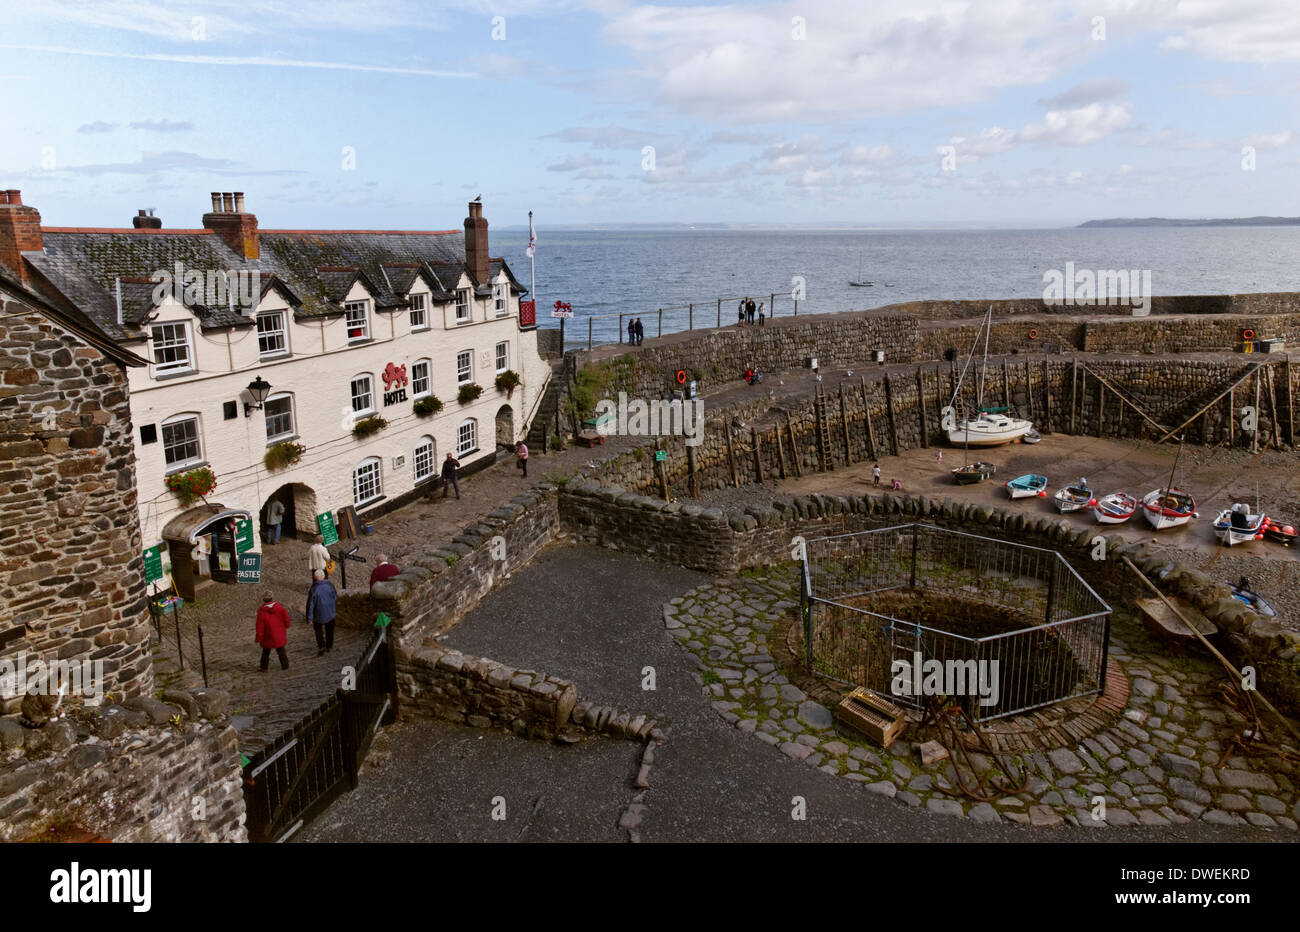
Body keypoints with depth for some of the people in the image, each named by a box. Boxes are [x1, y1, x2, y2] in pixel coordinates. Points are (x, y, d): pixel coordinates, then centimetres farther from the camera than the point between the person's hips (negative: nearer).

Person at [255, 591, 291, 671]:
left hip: (268, 637, -2)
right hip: (280, 635, 2)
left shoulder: (262, 612, -18)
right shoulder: (280, 607, -13)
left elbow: (260, 627, -13)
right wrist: (286, 626, 17)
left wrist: (258, 638, -1)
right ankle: (285, 665, 26)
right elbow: (286, 617, -2)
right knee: (281, 650, 17)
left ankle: (264, 667, 25)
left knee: (266, 651, 18)